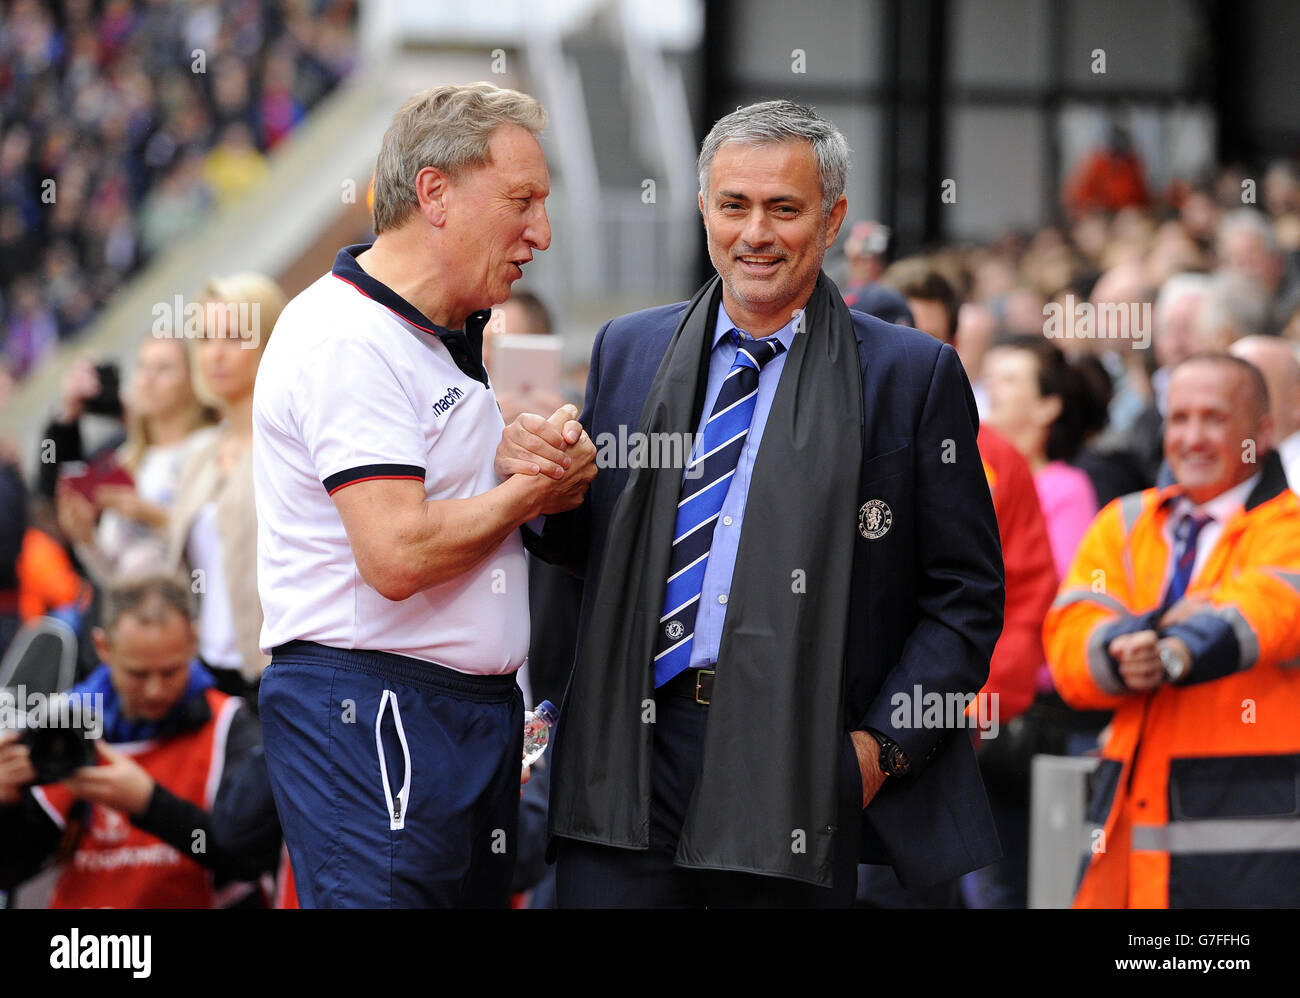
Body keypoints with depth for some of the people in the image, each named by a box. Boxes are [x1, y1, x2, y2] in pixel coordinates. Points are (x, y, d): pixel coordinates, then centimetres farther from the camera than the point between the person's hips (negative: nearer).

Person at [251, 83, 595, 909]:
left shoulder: (444, 343, 19)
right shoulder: (349, 339, -14)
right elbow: (397, 555, -23)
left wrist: (550, 462, 4)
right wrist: (535, 490, -8)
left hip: (475, 711, 10)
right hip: (370, 711, -10)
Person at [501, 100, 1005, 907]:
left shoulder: (913, 376, 2)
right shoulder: (628, 350, 13)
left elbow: (965, 596, 2)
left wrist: (885, 744, -8)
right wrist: (539, 482, -3)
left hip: (796, 771, -3)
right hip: (632, 758, 3)